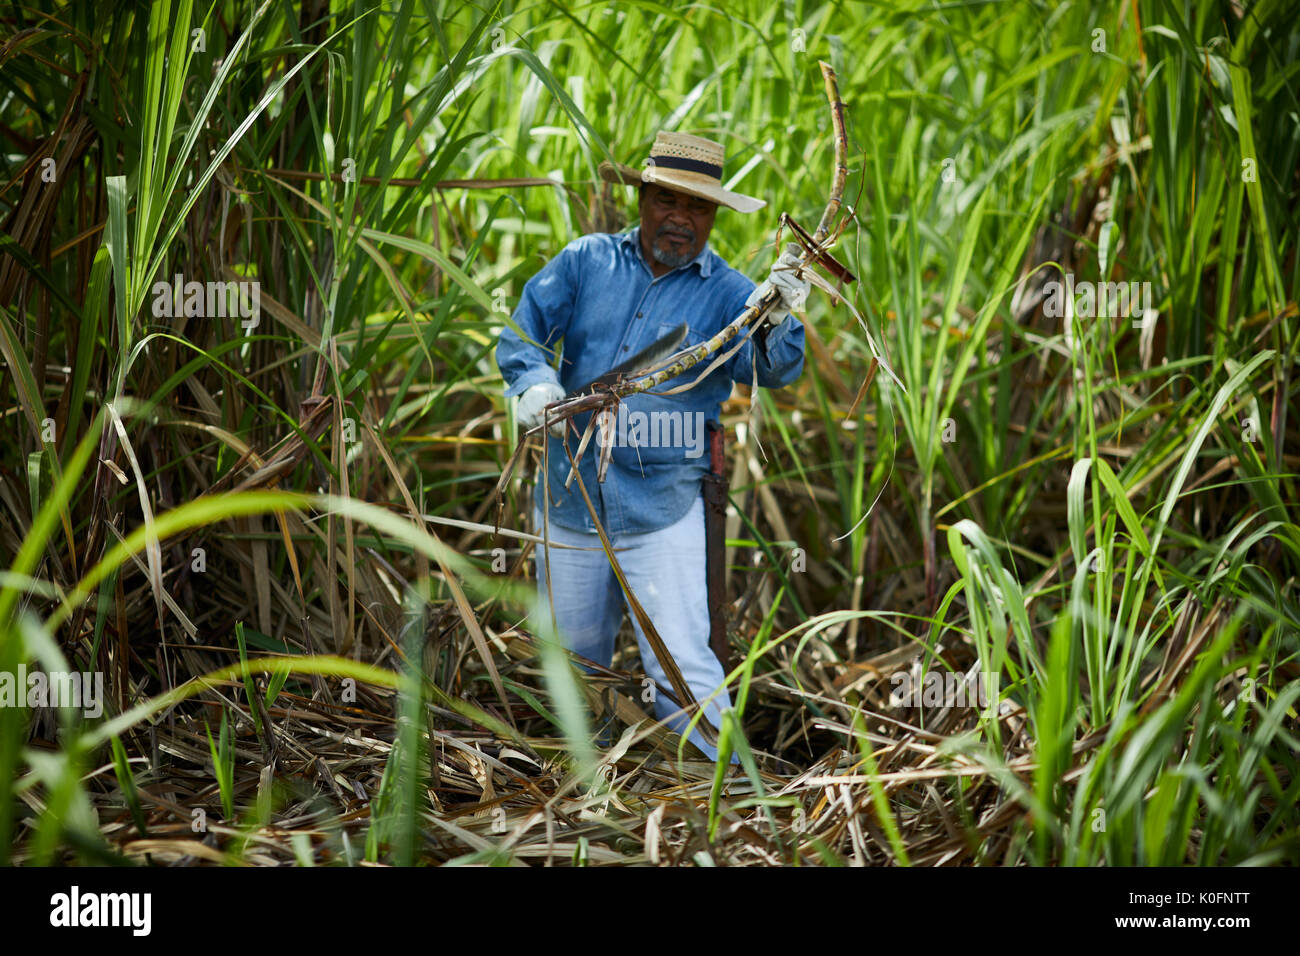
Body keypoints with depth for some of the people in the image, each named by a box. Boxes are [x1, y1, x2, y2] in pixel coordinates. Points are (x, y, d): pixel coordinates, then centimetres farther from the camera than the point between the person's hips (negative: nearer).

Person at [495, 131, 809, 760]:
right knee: (573, 652, 18)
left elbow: (772, 370, -19)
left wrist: (779, 320, -41)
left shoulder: (726, 293, -4)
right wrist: (535, 383, -22)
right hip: (570, 496, 3)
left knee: (680, 660, -11)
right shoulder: (585, 262, 3)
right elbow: (522, 334, 0)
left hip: (663, 508, -3)